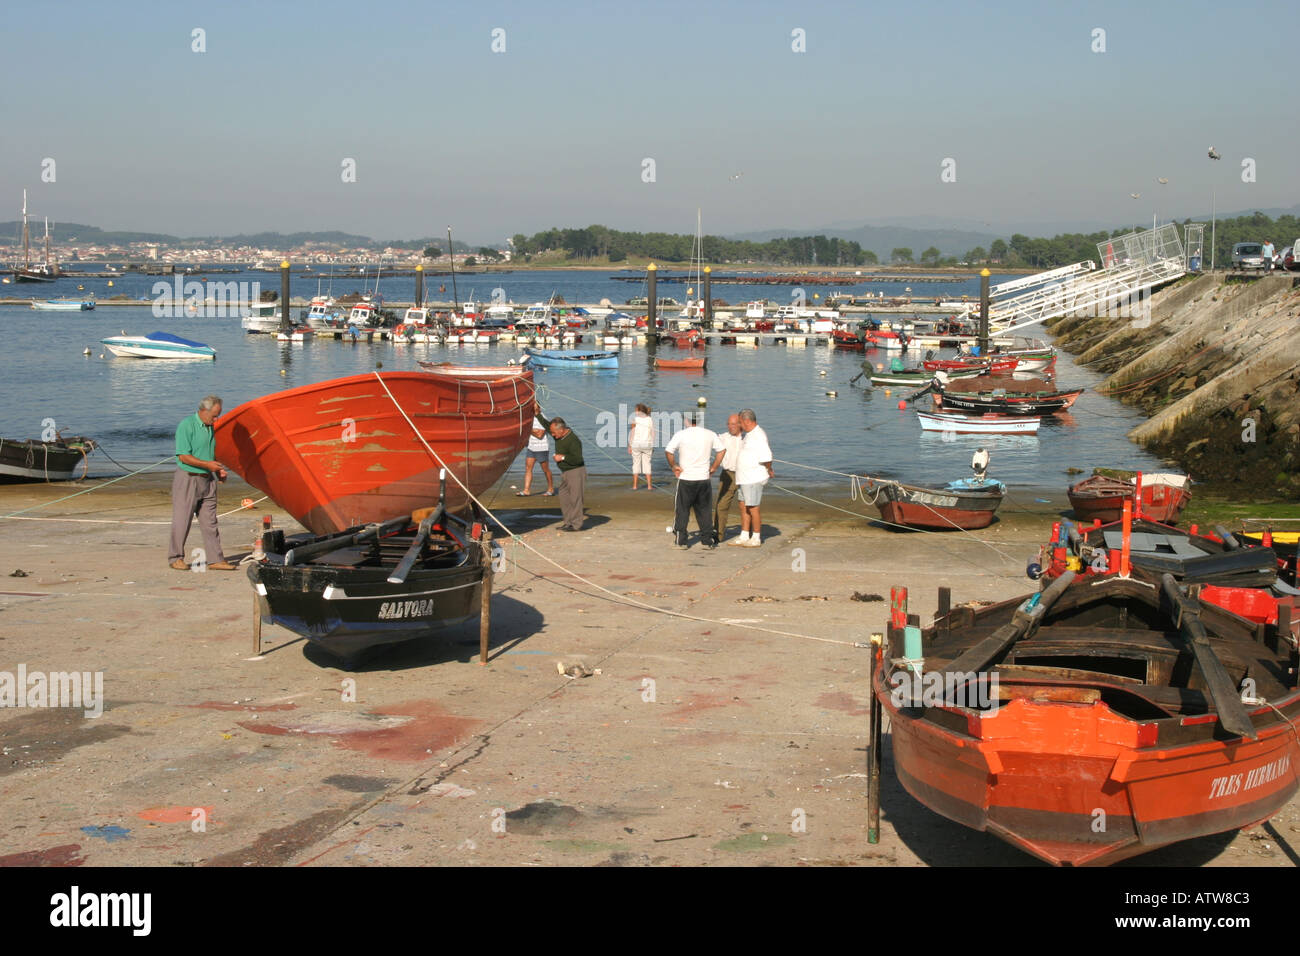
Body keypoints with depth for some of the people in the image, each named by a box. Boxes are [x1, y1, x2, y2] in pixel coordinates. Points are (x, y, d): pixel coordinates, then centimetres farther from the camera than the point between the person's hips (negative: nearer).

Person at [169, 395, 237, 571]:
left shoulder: (210, 427, 12)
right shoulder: (186, 425, -13)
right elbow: (184, 456, -18)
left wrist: (218, 470, 9)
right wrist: (207, 464, -17)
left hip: (207, 479, 7)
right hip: (187, 479, -7)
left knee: (210, 521, 6)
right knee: (182, 521, 0)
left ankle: (215, 559, 6)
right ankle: (176, 558, 10)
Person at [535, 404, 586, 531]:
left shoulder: (573, 440, -22)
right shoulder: (559, 436, 5)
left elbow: (578, 459, -27)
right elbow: (546, 424, 16)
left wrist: (563, 457, -21)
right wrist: (538, 413, 7)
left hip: (575, 472, -9)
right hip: (565, 472, 9)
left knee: (575, 498, -6)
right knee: (564, 497, 11)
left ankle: (576, 524, -2)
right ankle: (568, 522, 18)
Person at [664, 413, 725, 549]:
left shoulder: (681, 435, -7)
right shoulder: (709, 434, 3)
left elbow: (668, 450, -16)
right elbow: (722, 450, 6)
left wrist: (673, 466, -4)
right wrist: (713, 468, 10)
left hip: (686, 478, -3)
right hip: (704, 478, 3)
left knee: (682, 511, 7)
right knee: (704, 511, 11)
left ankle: (681, 541, 8)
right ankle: (708, 541, 12)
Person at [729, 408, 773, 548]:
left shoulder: (758, 435, -19)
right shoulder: (749, 434, 15)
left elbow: (766, 456, -25)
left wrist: (769, 470, -11)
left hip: (753, 478, -10)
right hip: (744, 478, 10)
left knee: (752, 508, -4)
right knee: (743, 506, 13)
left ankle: (756, 539, 4)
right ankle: (744, 536, 20)